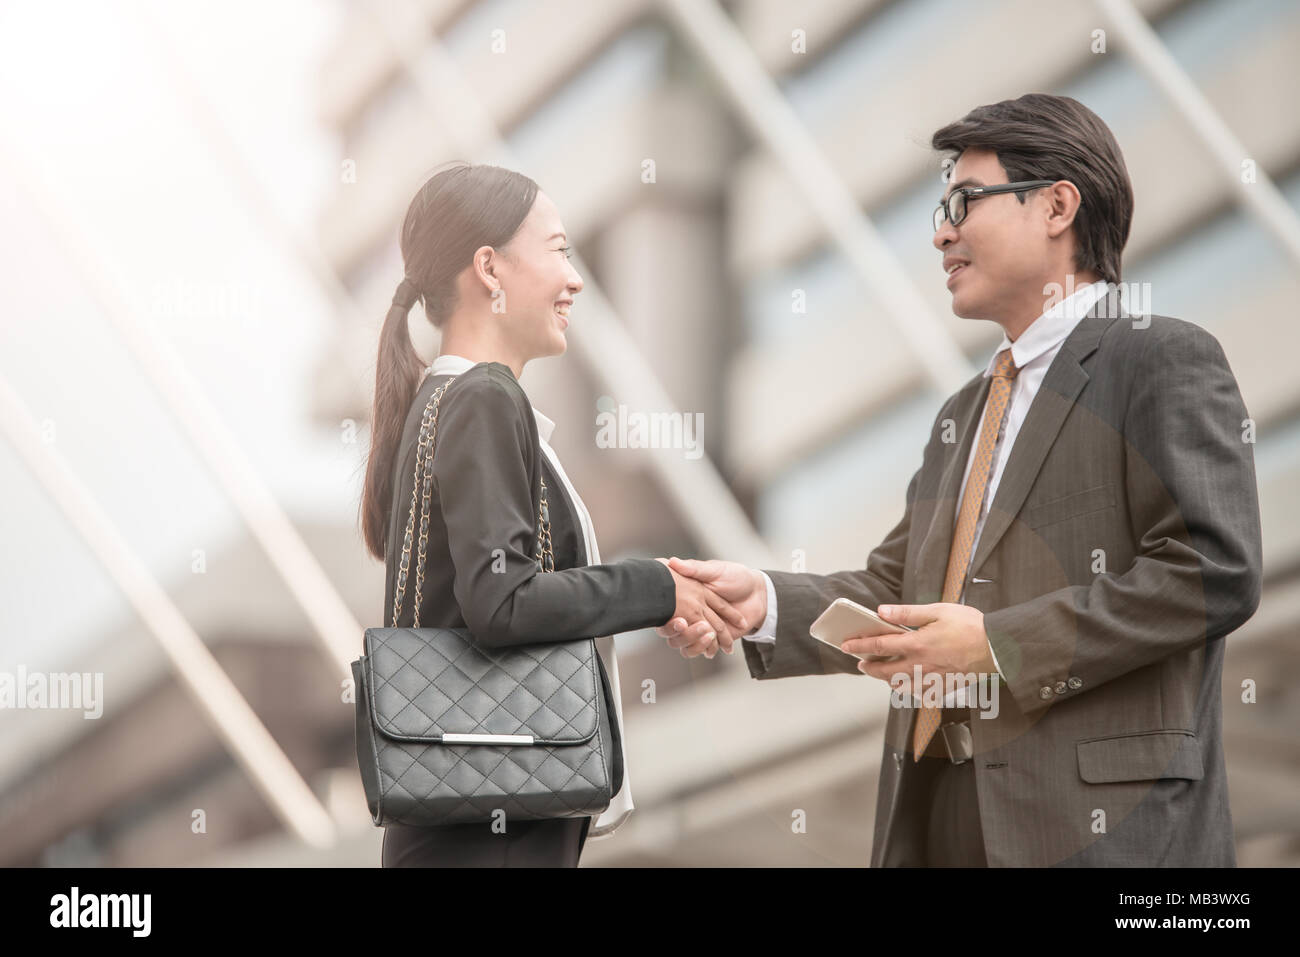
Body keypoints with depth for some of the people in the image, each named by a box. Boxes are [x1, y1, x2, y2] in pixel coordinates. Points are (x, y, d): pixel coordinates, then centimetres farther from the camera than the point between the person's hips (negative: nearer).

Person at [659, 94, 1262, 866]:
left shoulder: (1167, 362, -4)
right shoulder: (963, 413, 23)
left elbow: (1215, 569, -15)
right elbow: (899, 590, 18)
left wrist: (1000, 642, -16)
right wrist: (764, 601, 0)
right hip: (939, 811, 7)